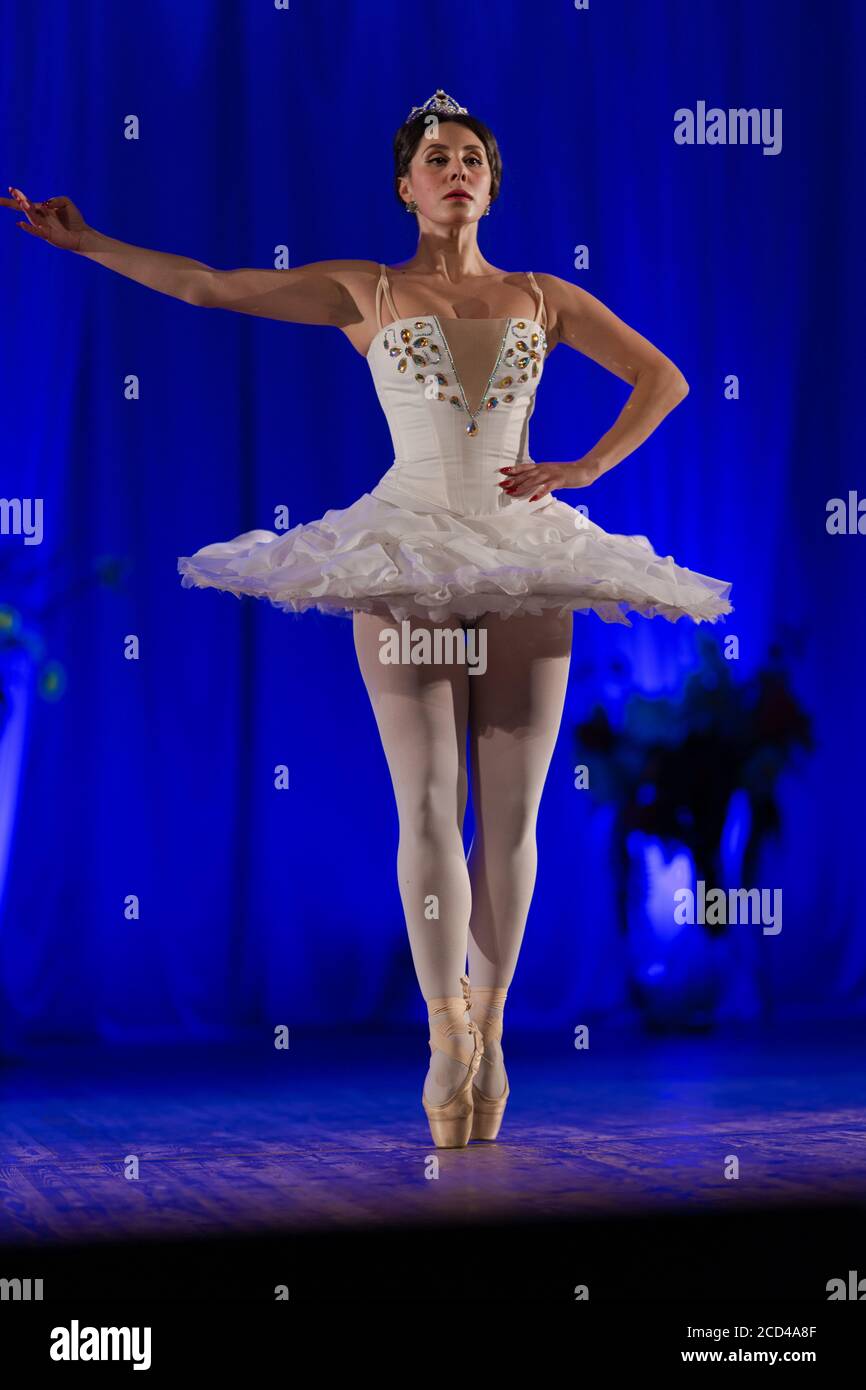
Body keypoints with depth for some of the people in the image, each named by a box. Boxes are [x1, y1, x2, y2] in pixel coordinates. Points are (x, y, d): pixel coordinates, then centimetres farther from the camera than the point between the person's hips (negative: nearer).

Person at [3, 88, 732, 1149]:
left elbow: (663, 378, 15)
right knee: (429, 812, -5)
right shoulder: (364, 293, 7)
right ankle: (447, 1038, 2)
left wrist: (582, 470, 3)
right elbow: (205, 286, 4)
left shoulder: (543, 298, 11)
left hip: (525, 561, 2)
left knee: (510, 817, 2)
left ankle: (489, 1025, 15)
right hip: (407, 562, -2)